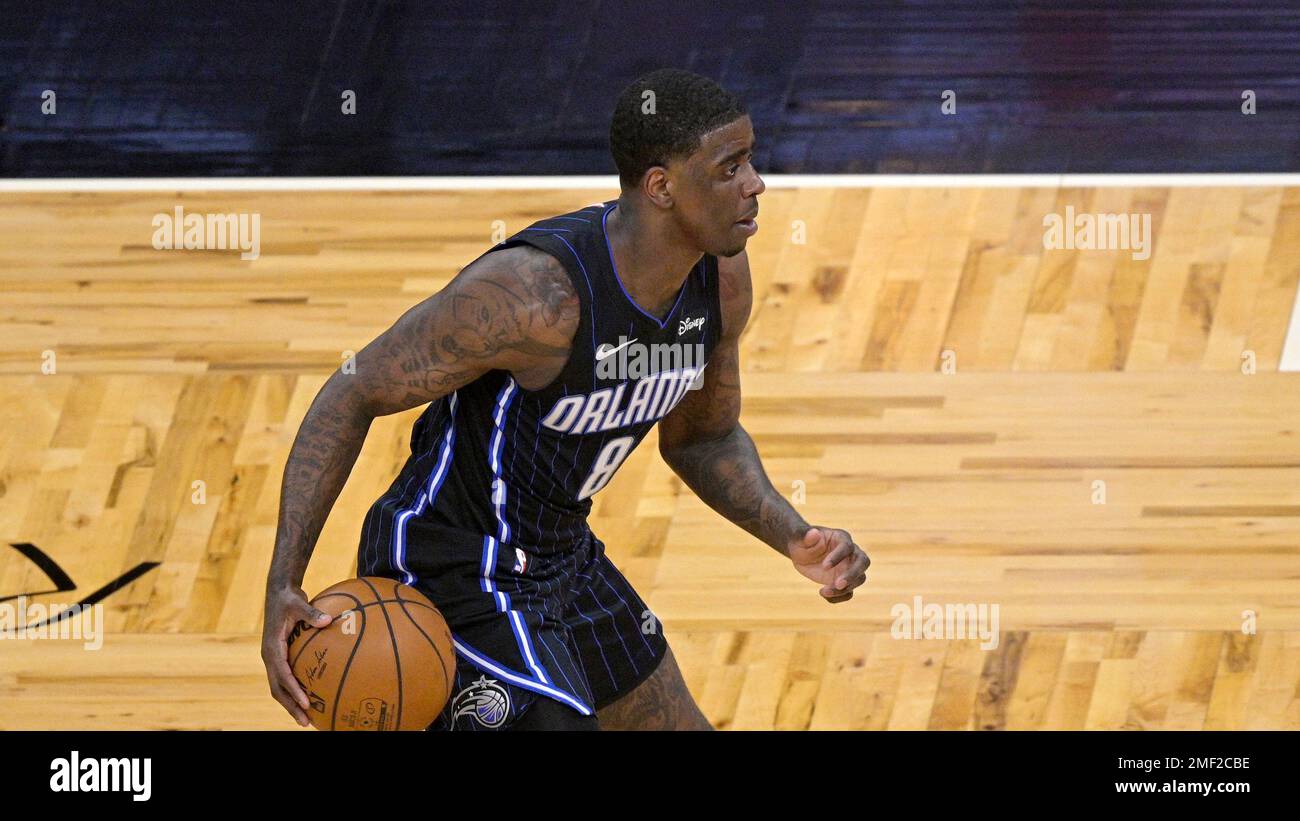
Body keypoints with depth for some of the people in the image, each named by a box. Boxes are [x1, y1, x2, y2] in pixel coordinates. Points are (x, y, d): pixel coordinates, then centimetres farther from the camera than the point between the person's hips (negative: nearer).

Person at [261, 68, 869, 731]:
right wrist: (284, 585, -31)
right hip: (453, 571, -9)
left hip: (562, 551, 9)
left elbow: (702, 439, 13)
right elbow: (354, 396, -24)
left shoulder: (721, 277, -6)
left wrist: (795, 540, -4)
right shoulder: (537, 292, -31)